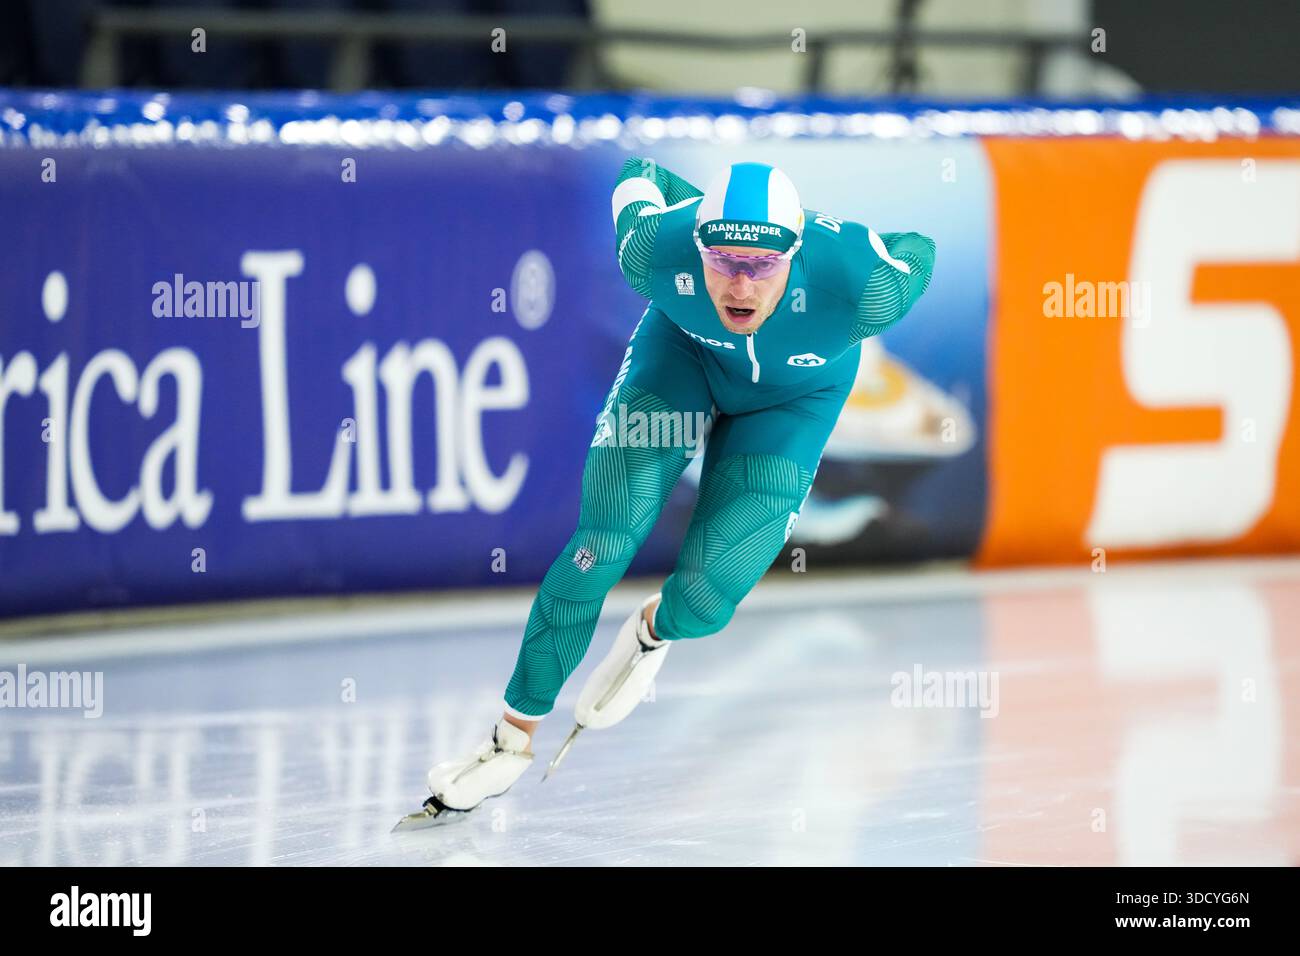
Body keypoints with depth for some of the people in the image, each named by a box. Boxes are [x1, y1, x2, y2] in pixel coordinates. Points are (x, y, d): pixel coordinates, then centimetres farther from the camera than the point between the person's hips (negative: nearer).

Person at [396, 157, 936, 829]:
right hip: (682, 347, 1)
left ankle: (653, 630, 29)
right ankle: (515, 736, 6)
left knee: (707, 594, -11)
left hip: (795, 394, -1)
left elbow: (916, 252, -18)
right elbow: (637, 177, -12)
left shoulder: (860, 287, -41)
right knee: (603, 543, -11)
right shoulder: (656, 250, -35)